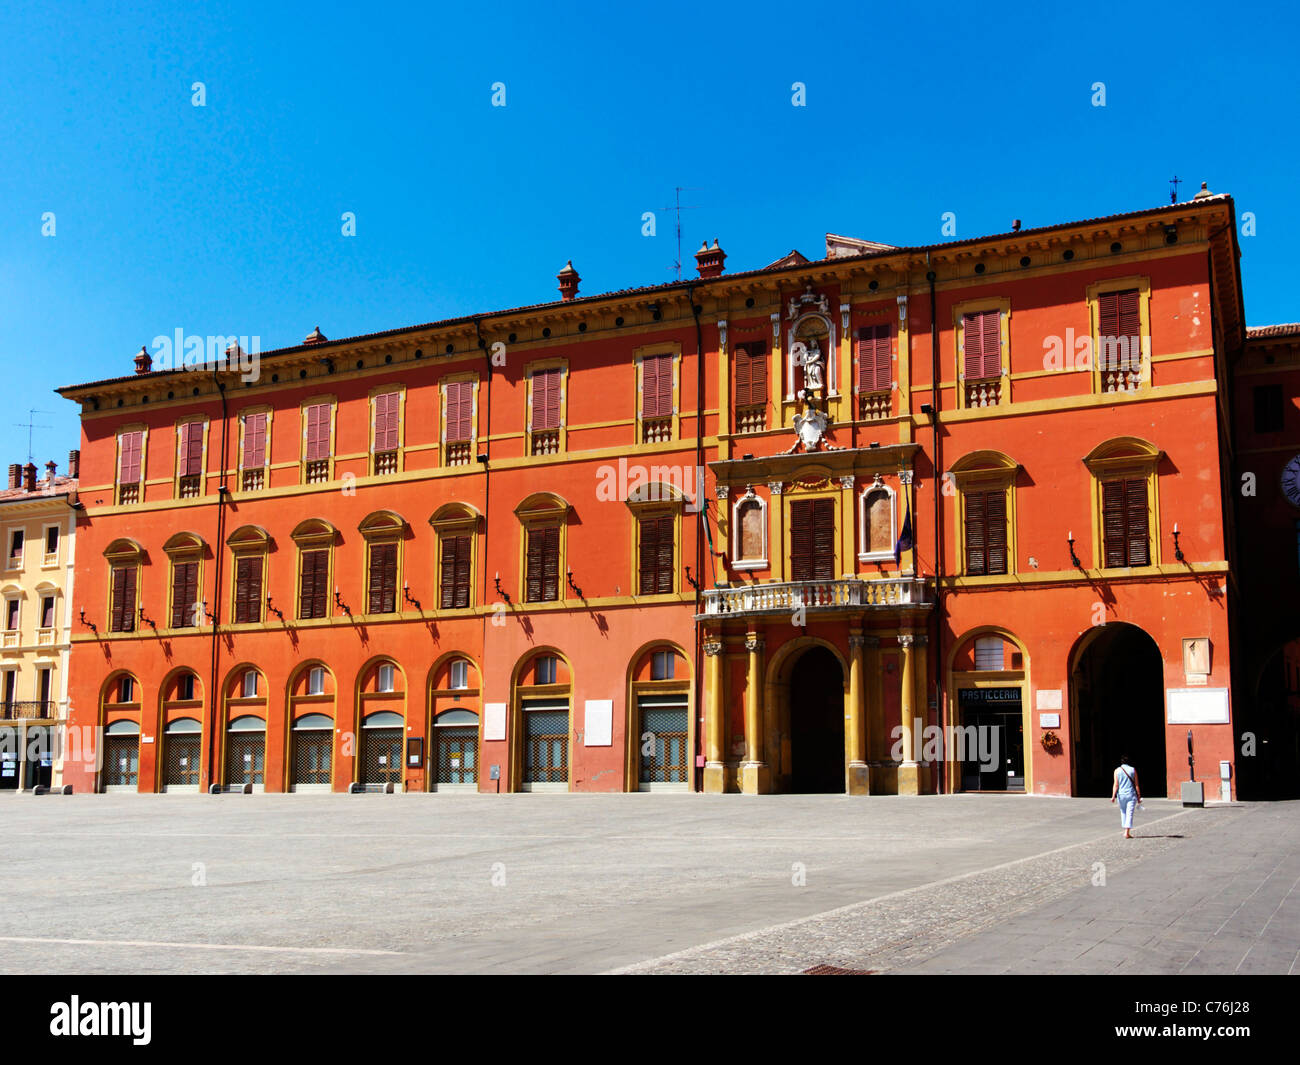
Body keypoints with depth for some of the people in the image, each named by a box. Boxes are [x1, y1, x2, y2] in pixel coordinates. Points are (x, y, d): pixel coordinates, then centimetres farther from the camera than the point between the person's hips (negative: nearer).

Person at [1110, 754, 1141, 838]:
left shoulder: (1117, 771, 1)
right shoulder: (1133, 770, 0)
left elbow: (1116, 785, -6)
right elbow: (1136, 785, 0)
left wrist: (1113, 796, -8)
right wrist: (1139, 797, 5)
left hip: (1121, 795, 1)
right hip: (1131, 795, -1)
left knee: (1123, 813, 17)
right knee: (1129, 813, -4)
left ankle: (1126, 830, 22)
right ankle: (1127, 833, -13)